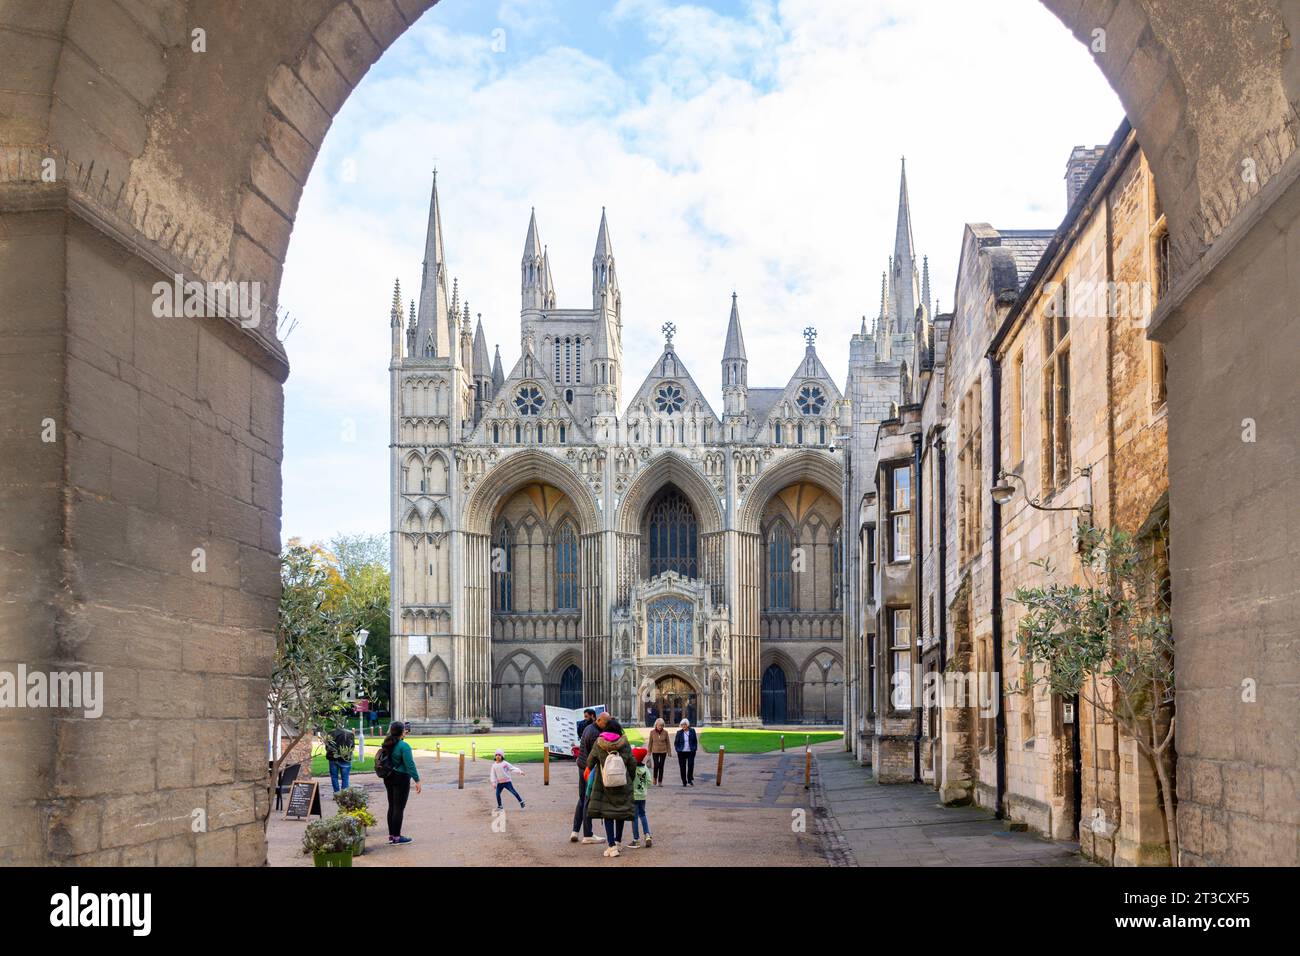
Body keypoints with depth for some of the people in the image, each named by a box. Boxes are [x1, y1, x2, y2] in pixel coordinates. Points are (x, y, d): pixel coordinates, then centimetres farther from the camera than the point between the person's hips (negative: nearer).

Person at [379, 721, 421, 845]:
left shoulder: (388, 744, 5)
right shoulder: (404, 746, -18)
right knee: (399, 808, -3)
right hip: (401, 779, -8)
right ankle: (396, 837, 1)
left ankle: (391, 835, 22)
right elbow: (410, 765, -20)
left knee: (392, 807, 15)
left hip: (389, 778, 8)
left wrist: (402, 736, 28)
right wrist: (417, 780, -18)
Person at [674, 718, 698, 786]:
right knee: (683, 767, 1)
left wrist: (694, 748, 2)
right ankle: (684, 782, 10)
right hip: (682, 752, 0)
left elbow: (695, 741, 10)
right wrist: (677, 750, -1)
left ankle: (690, 780, 8)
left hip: (691, 752, 0)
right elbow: (676, 742, 9)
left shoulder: (692, 731, 4)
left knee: (691, 765, -9)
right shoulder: (679, 733, 3)